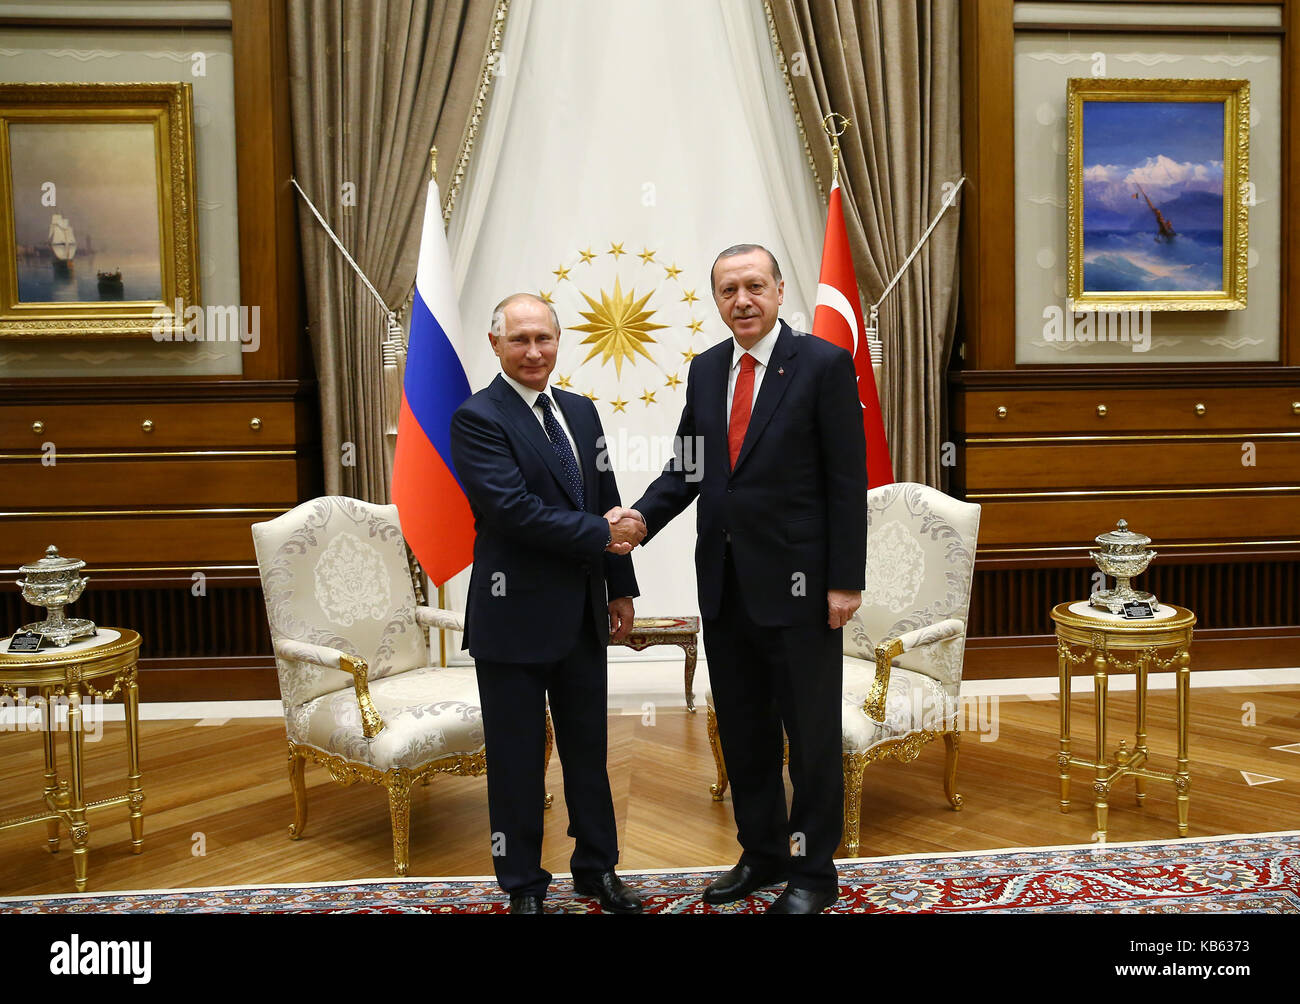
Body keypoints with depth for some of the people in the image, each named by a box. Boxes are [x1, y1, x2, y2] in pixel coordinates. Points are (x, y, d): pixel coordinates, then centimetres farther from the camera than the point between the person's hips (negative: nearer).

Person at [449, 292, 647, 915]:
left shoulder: (581, 412, 10)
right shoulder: (477, 418, -10)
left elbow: (608, 503, 13)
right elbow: (514, 508, -21)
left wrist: (620, 588, 11)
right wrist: (600, 534, -16)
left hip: (583, 614, 6)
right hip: (516, 615, -6)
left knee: (588, 748, 17)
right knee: (517, 759, 7)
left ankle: (597, 869, 33)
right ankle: (523, 885, 24)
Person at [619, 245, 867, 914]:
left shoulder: (824, 363, -7)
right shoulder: (705, 370, 10)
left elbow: (847, 480, -9)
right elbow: (687, 466, 11)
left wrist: (845, 581, -13)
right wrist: (642, 515, -8)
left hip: (796, 581, -6)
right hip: (724, 581, 6)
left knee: (811, 732, 7)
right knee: (742, 728, 15)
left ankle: (813, 871, 23)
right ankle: (762, 854, 32)